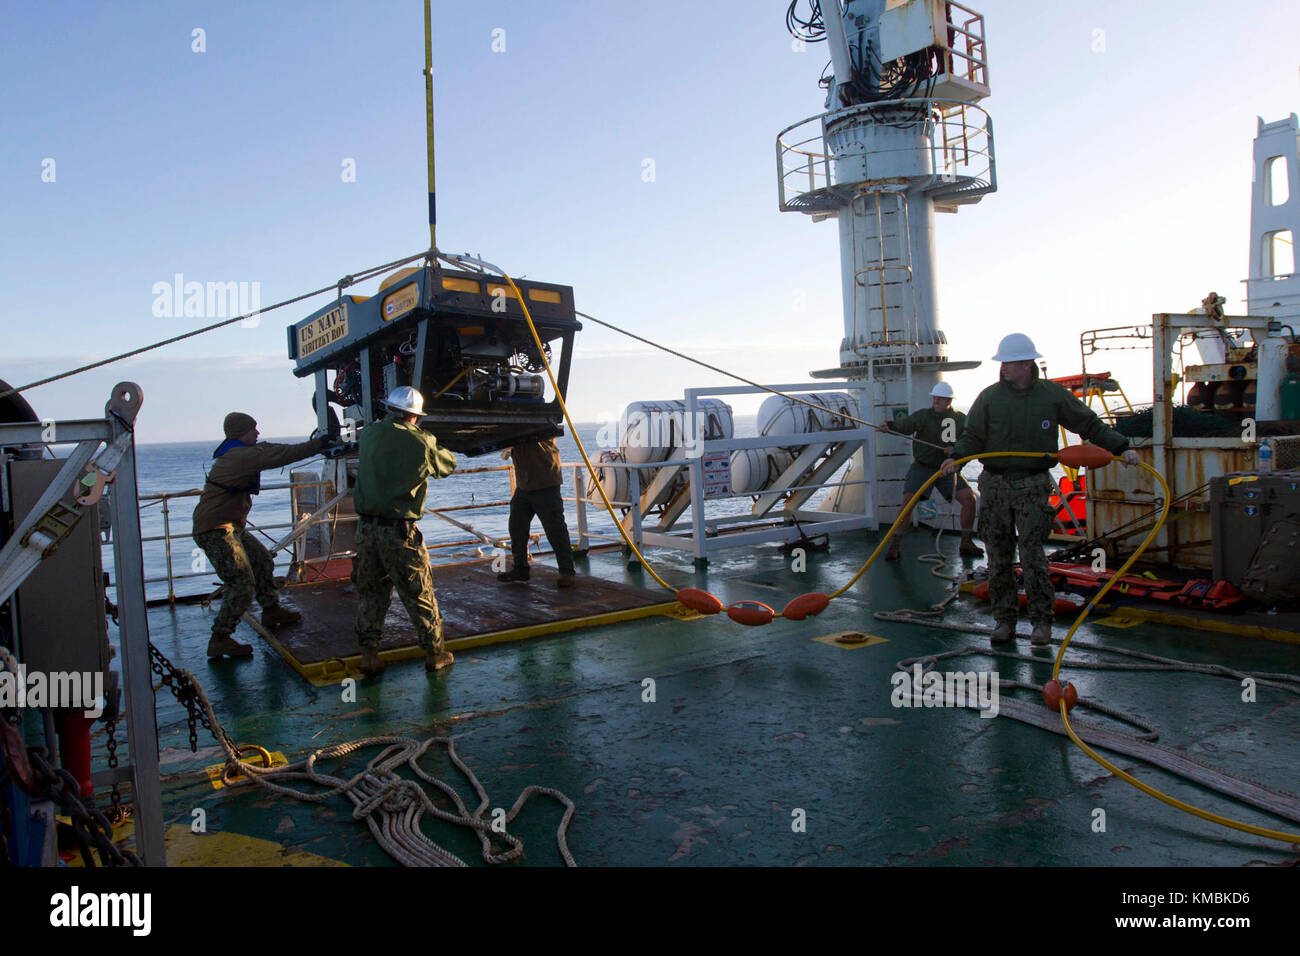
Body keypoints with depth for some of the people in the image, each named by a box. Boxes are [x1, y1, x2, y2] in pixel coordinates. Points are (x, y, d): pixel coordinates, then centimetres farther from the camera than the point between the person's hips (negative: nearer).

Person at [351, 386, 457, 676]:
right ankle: (434, 652, 17)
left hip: (366, 526, 4)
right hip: (400, 530, -4)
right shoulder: (421, 444, -9)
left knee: (369, 592, 15)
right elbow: (449, 464, 6)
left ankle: (368, 654, 16)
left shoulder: (368, 434, 2)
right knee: (419, 593, 8)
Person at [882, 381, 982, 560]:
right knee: (907, 502, -16)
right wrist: (891, 426, -47)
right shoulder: (923, 415, -7)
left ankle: (966, 543, 7)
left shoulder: (960, 419, 3)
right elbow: (906, 425, -25)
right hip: (922, 467, -3)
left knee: (969, 498, -8)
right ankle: (895, 545, -5)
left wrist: (955, 448, -20)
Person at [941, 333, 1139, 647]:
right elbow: (973, 436, 3)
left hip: (1032, 486, -2)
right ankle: (1004, 620, 15)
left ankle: (1042, 621, 6)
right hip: (994, 484, 2)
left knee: (1032, 555, -8)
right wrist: (956, 457, -16)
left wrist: (1121, 447, 0)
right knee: (998, 557, 4)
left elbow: (1091, 424, 8)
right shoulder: (989, 397, 1)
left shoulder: (1053, 395, 1)